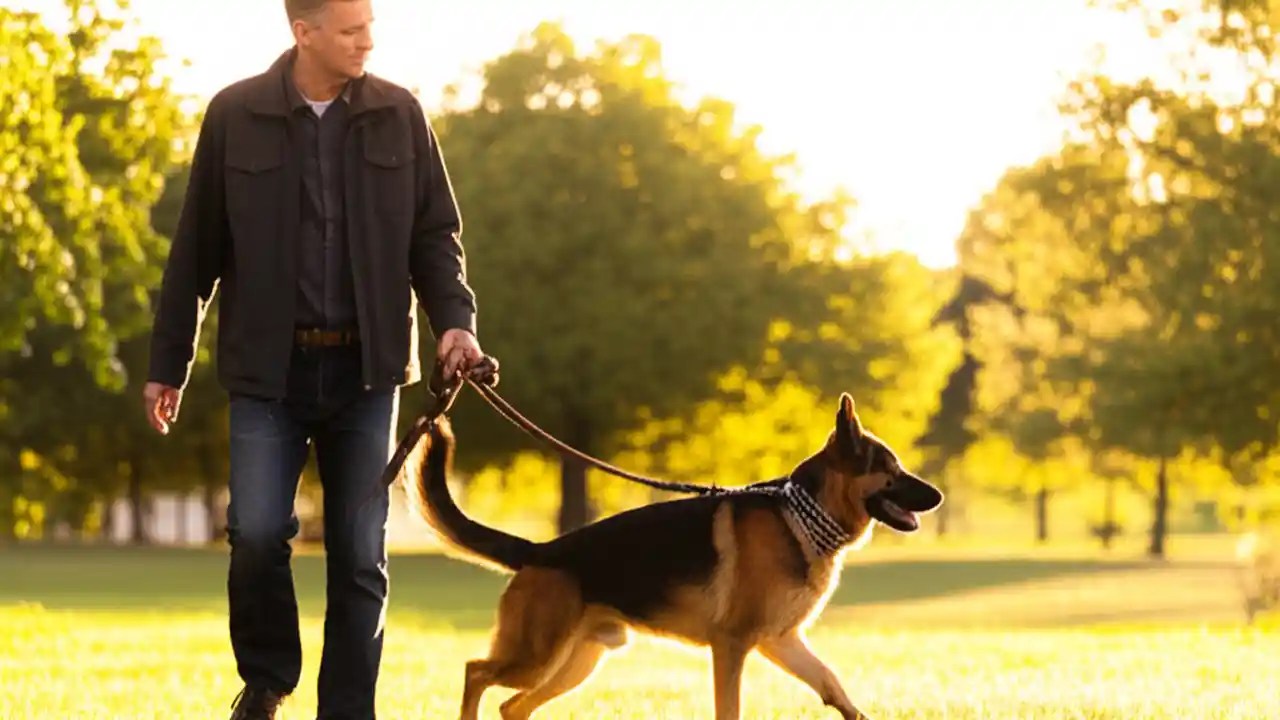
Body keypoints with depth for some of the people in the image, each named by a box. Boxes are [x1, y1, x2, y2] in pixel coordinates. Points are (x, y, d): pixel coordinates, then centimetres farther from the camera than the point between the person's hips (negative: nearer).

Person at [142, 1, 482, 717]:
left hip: (365, 369, 2)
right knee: (258, 533, -11)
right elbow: (198, 248, 4)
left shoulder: (399, 115, 3)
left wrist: (455, 319, -9)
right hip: (269, 366, -1)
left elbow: (436, 234, 8)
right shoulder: (235, 116, -1)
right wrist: (168, 364, 7)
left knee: (361, 555, 2)